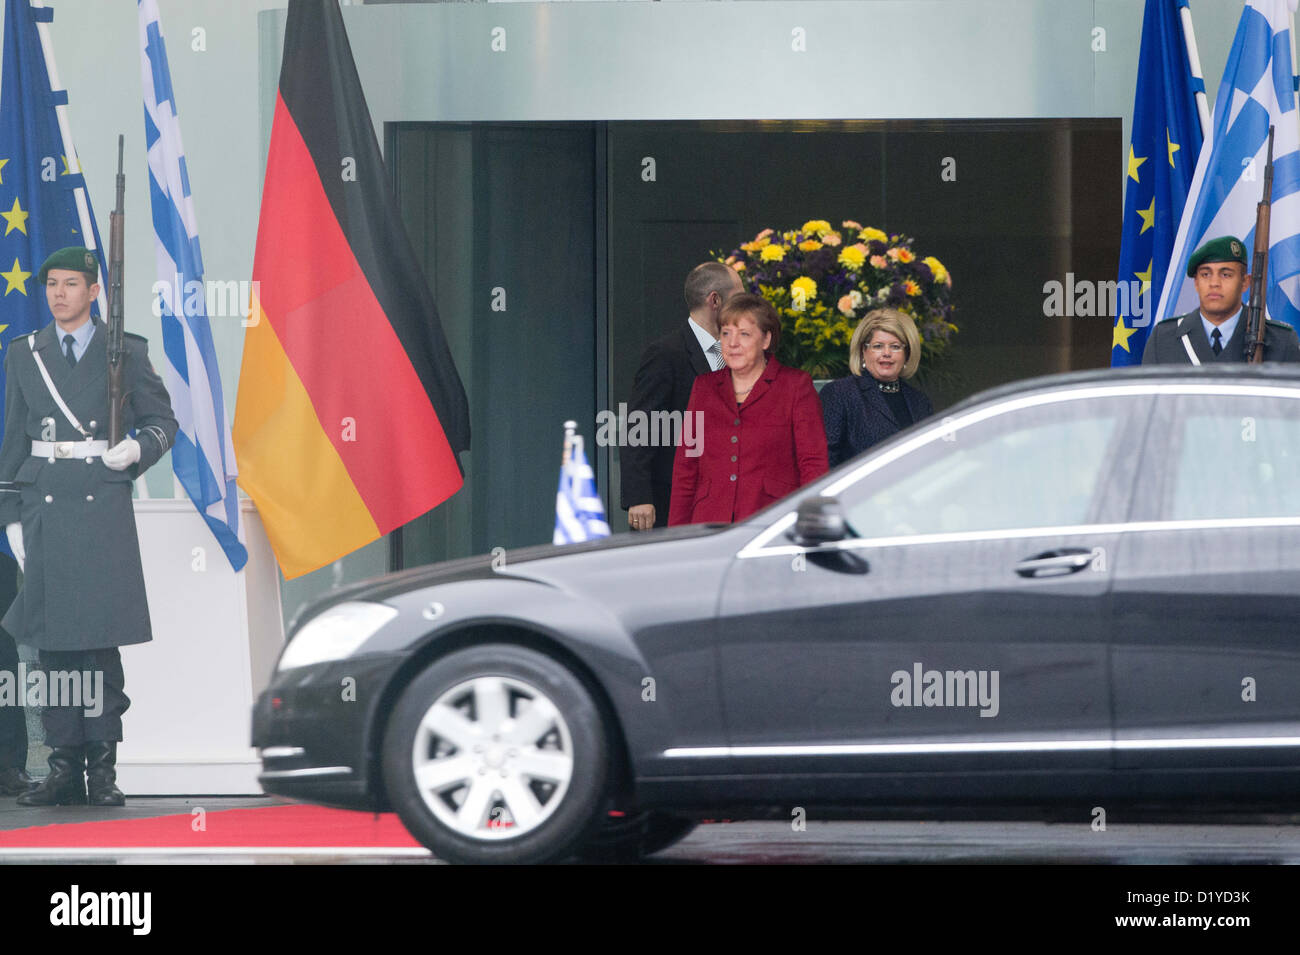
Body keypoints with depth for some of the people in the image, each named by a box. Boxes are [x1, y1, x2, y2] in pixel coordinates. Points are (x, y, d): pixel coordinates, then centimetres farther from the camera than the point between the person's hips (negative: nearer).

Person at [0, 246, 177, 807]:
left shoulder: (126, 352, 6)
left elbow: (161, 419, 12)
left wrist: (138, 449, -10)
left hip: (103, 507, -2)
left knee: (101, 636, -6)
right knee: (52, 638, -1)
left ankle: (102, 769, -3)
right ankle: (63, 766, 3)